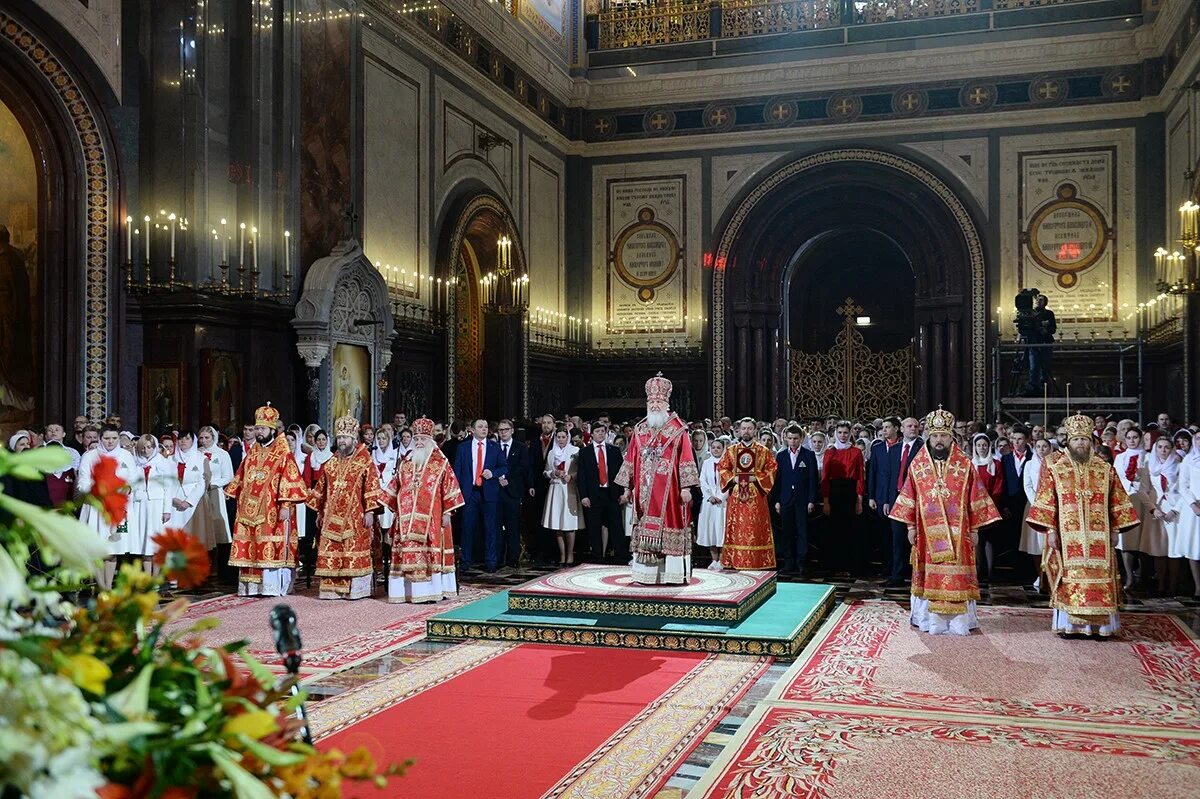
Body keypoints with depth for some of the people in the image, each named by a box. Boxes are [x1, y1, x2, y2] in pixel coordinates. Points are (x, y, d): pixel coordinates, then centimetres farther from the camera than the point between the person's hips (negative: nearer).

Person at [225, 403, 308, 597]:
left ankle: (272, 586, -3)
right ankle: (251, 586, 11)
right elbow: (240, 480, 20)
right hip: (249, 510, 7)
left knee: (272, 549, -7)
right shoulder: (252, 454, 15)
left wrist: (286, 505, -19)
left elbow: (290, 481, -12)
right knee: (249, 548, 5)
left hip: (273, 512, -6)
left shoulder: (284, 455, -5)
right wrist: (239, 502, 16)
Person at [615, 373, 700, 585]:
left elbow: (686, 459, -5)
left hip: (669, 490, -4)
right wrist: (627, 487, 8)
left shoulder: (678, 429, 0)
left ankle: (673, 573, 0)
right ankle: (648, 573, 7)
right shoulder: (640, 430, 12)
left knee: (670, 529, -4)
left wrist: (686, 487, -13)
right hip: (645, 490, 4)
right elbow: (631, 460, 12)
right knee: (646, 528, 3)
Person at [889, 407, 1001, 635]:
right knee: (929, 575, 3)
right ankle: (930, 619, 10)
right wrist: (911, 526, 4)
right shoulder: (917, 465, 4)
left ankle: (959, 621, 6)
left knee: (957, 575, 0)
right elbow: (910, 498, 7)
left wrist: (975, 529, 0)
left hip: (957, 532, -1)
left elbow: (975, 499, 2)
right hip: (927, 532, 1)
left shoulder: (965, 465, 0)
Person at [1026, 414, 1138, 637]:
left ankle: (1100, 623, 7)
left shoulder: (1105, 470, 8)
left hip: (1098, 538, 2)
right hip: (1067, 537, -2)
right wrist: (1050, 530, -6)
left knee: (1099, 578, 1)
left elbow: (1116, 503, 11)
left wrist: (1115, 530, 5)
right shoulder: (1054, 469, 2)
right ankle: (1069, 624, 4)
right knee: (1069, 578, -2)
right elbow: (1046, 503, 0)